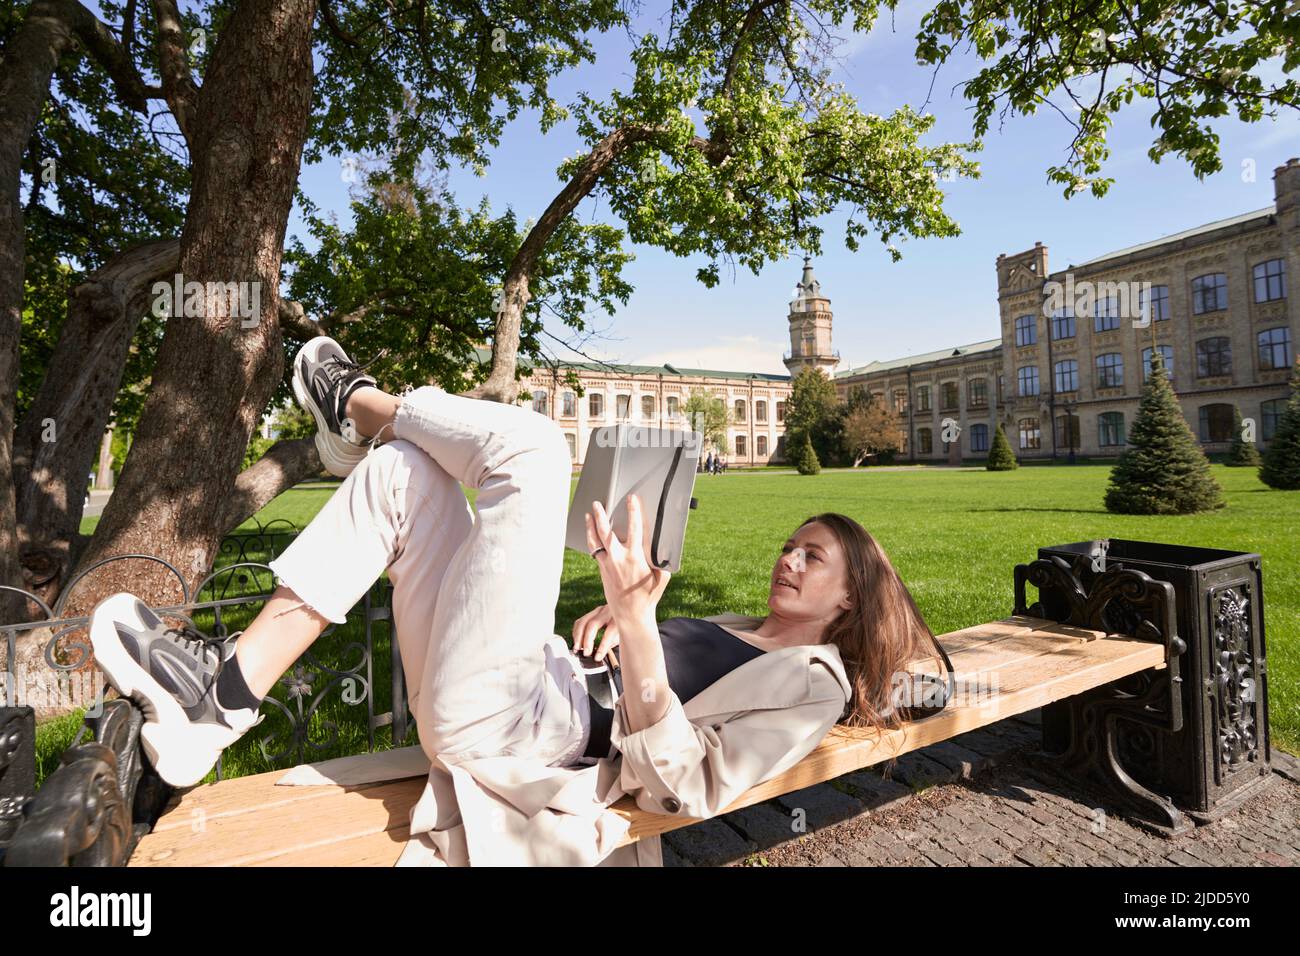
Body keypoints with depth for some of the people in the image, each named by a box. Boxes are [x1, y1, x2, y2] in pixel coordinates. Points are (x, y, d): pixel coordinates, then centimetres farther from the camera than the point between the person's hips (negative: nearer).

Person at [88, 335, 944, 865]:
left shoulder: (812, 682, -1)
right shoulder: (738, 630, 24)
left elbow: (687, 790, -14)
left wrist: (637, 631, -25)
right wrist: (615, 615, 5)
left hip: (512, 724, -9)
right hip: (545, 677, 9)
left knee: (532, 442, -15)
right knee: (401, 469, 6)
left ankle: (361, 404, 13)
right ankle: (229, 692, 1)